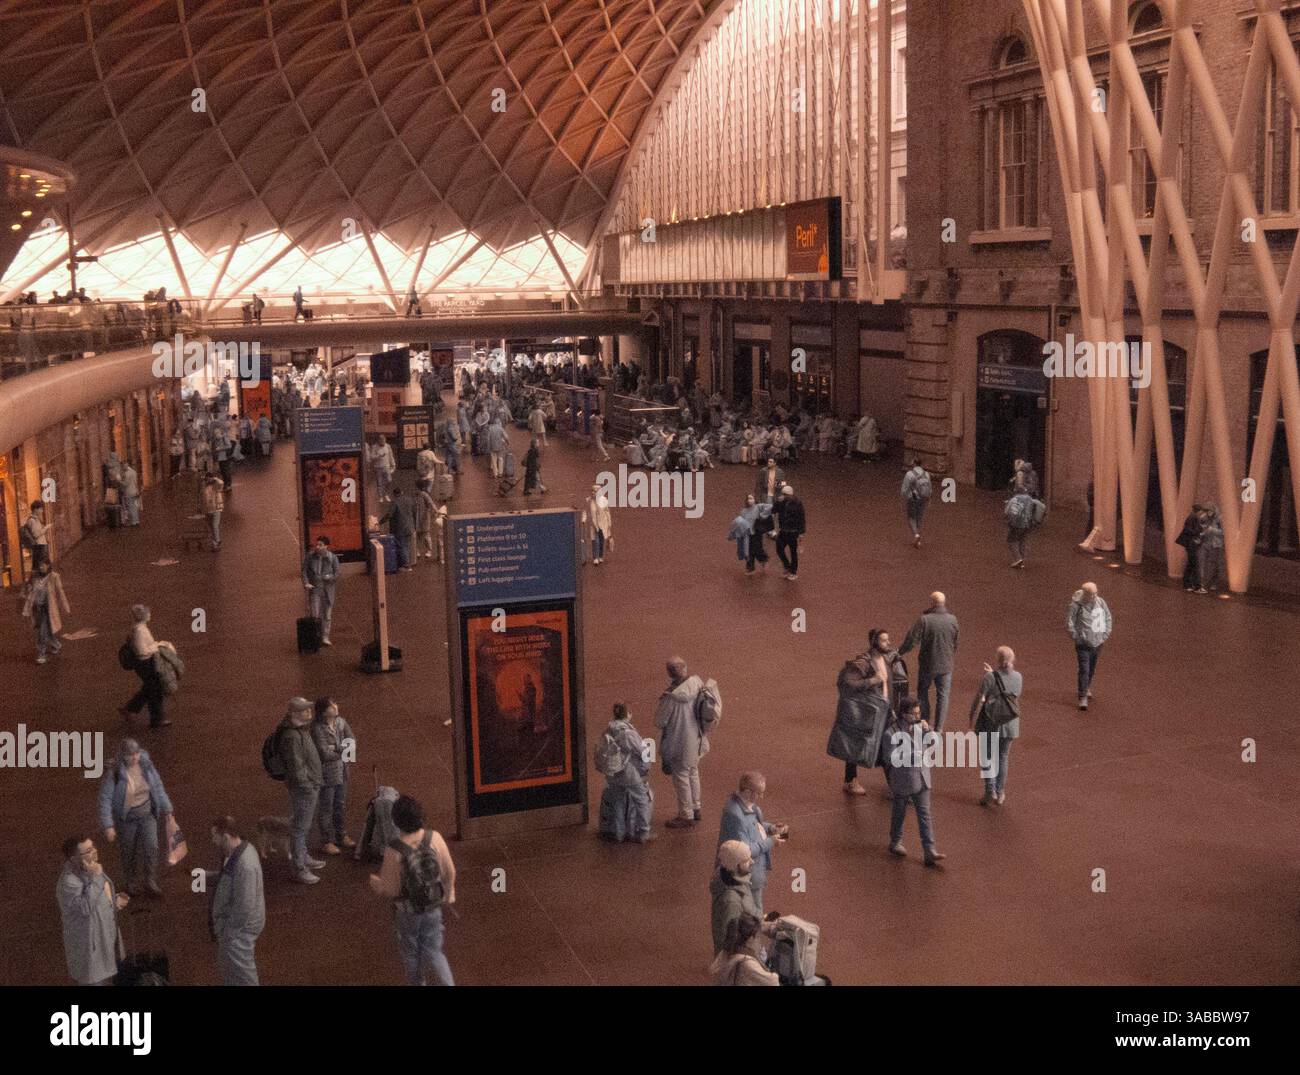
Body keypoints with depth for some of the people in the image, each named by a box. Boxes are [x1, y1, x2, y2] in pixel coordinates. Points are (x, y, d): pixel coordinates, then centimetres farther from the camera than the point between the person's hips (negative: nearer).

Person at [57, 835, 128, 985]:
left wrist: (114, 900, -3)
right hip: (88, 944, -8)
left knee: (104, 979, 24)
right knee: (93, 981, 6)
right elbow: (85, 907, -39)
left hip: (105, 936, 8)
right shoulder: (68, 881, -28)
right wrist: (95, 877, -37)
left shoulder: (90, 869, 0)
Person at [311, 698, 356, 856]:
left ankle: (342, 836, 35)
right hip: (326, 774, -6)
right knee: (326, 808, 8)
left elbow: (352, 740, -5)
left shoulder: (340, 721, -4)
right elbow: (325, 754, -25)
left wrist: (335, 749, -20)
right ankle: (327, 842, 22)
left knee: (341, 805, 19)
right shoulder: (317, 729, -23)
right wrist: (343, 751, -13)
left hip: (341, 772, 6)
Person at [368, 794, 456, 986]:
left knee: (411, 953, 24)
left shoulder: (394, 851, -29)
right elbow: (449, 871, -6)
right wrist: (450, 892, 14)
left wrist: (373, 882, 2)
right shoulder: (435, 838, -20)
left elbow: (390, 890, -19)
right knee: (433, 952, 20)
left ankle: (418, 982, 44)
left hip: (407, 912, -2)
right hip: (433, 907, 2)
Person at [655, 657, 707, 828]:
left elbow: (659, 722, -19)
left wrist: (662, 702, -4)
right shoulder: (697, 684, -10)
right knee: (693, 772, 24)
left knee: (681, 777, 9)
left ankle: (686, 816, 20)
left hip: (680, 742, -7)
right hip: (696, 740, 7)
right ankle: (695, 808, 39)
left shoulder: (673, 696, -29)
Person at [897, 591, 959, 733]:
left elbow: (912, 641, -16)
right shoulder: (952, 620, -7)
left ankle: (924, 722, 20)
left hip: (927, 664, -2)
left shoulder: (924, 619, -16)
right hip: (946, 665, 2)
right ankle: (938, 728, 9)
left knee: (923, 693, 18)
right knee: (943, 696, 10)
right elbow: (957, 643, 4)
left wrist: (899, 652, -2)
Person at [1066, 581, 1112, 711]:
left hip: (1097, 642, 5)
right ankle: (1083, 697, -6)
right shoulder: (1076, 605, -18)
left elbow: (1107, 618, 11)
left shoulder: (1100, 602, -3)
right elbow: (1069, 623, -12)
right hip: (1083, 644, -5)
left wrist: (1105, 635, 6)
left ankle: (1087, 688, 42)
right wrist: (1077, 637, -12)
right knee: (1084, 670, -10)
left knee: (1092, 669, 19)